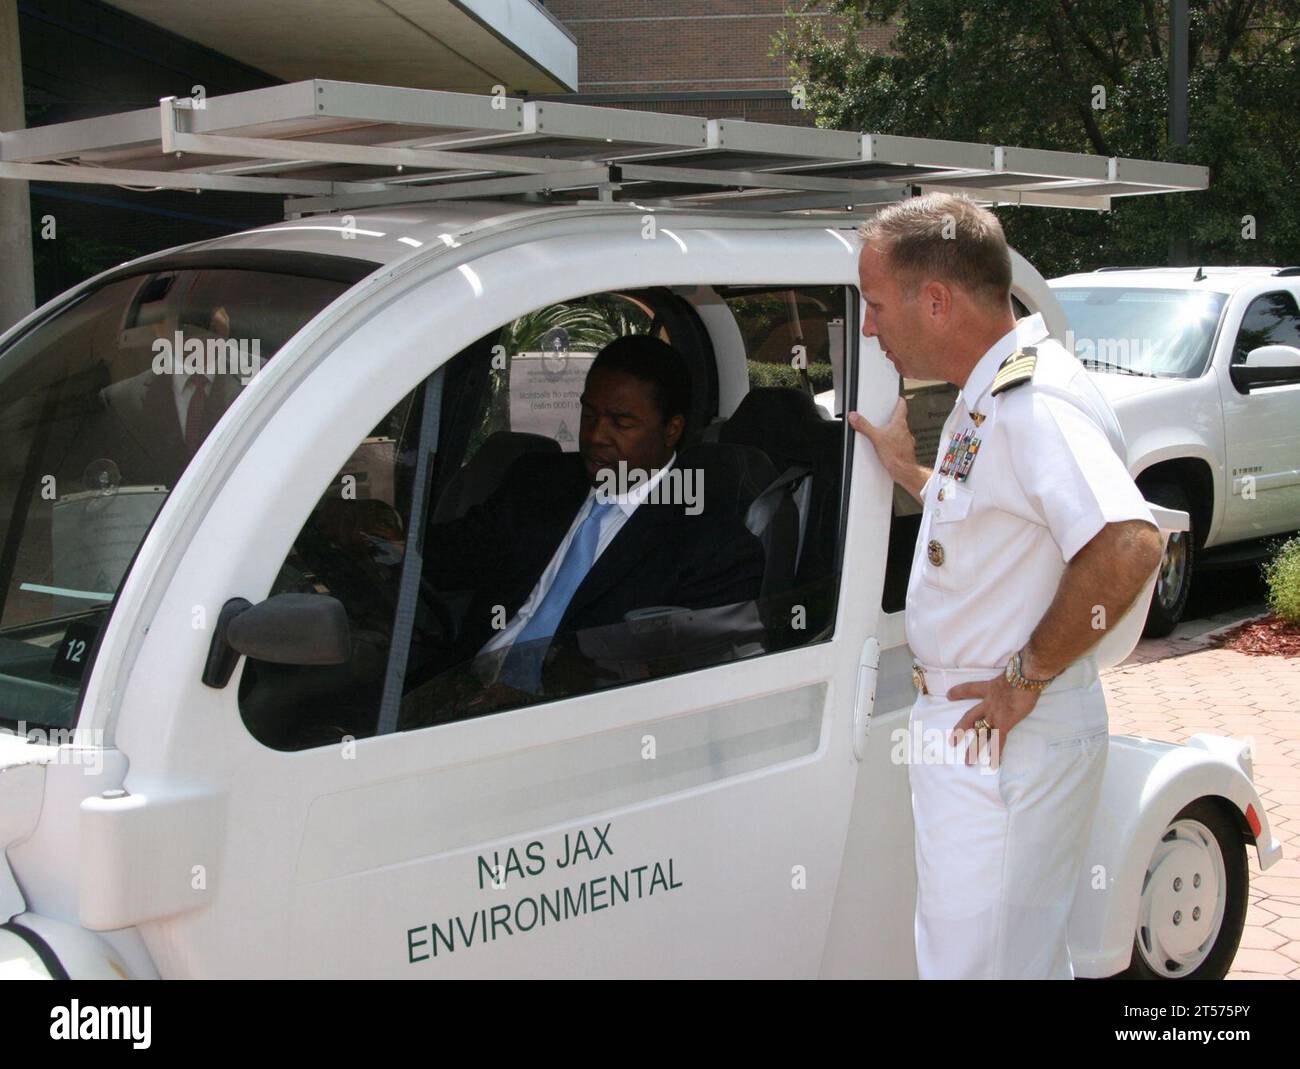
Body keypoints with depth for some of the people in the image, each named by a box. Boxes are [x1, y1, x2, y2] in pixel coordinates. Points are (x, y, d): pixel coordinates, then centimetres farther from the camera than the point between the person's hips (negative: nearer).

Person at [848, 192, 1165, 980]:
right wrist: (908, 472, 16)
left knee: (979, 961, -1)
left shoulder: (1036, 400, -22)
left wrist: (1026, 678, -26)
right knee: (1025, 953, 21)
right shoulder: (988, 397, 12)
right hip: (969, 732, 10)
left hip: (1009, 735, -10)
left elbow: (1127, 545, -34)